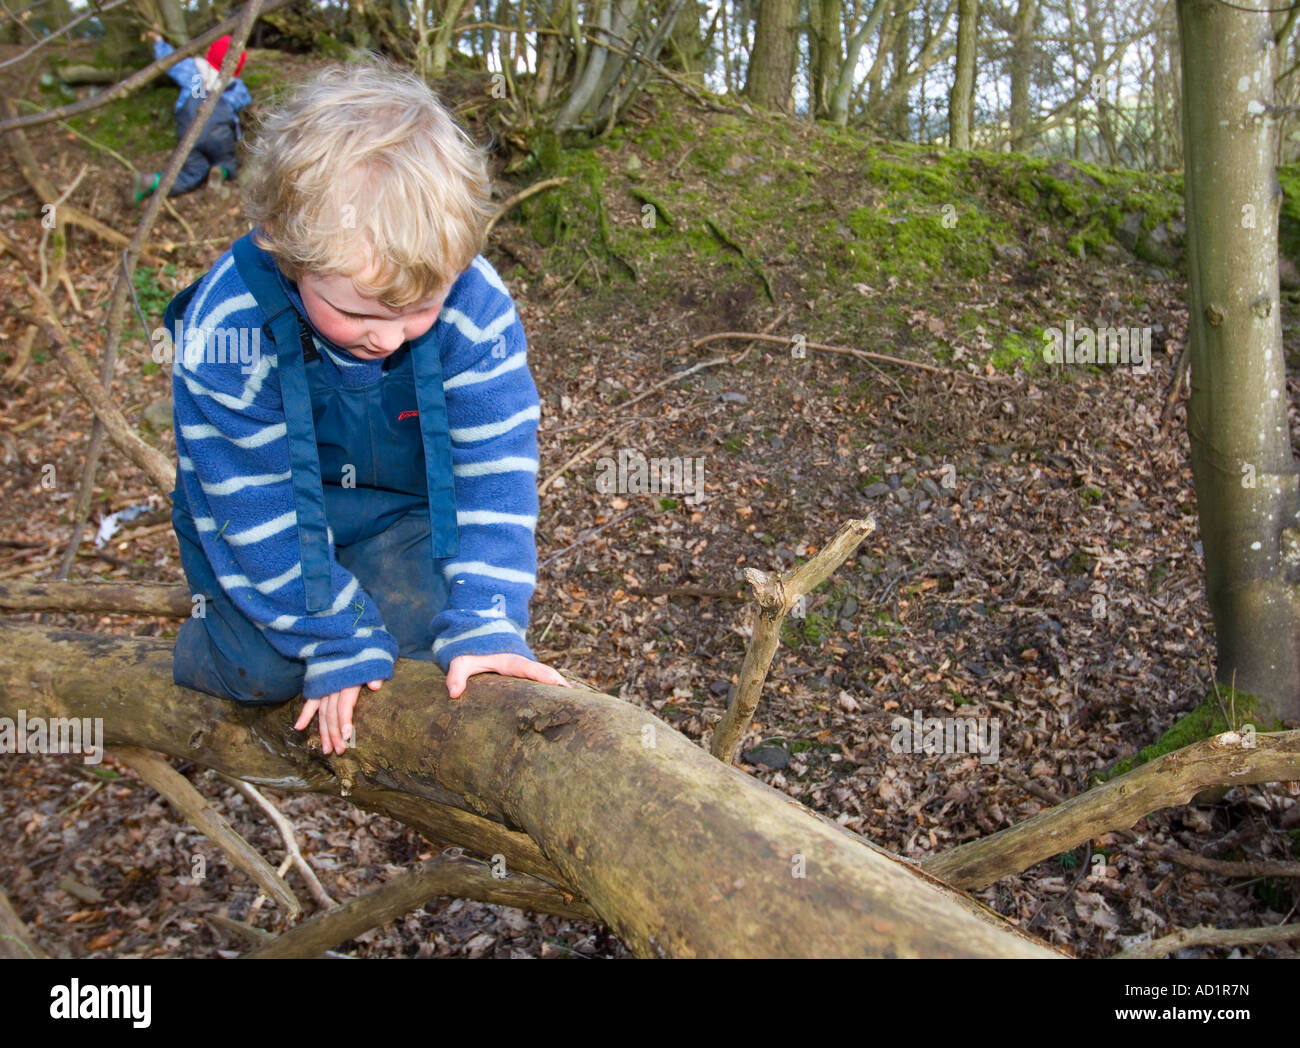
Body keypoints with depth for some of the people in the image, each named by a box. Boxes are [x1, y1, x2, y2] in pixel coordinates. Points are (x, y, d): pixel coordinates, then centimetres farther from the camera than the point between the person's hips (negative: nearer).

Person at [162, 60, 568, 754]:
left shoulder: (477, 307, -28)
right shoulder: (225, 336, -31)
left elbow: (496, 472, -21)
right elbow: (257, 512, -22)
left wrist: (484, 621, -27)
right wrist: (338, 645, -20)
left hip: (402, 501, 1)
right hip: (270, 496, -1)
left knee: (418, 624, -20)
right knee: (265, 666, -14)